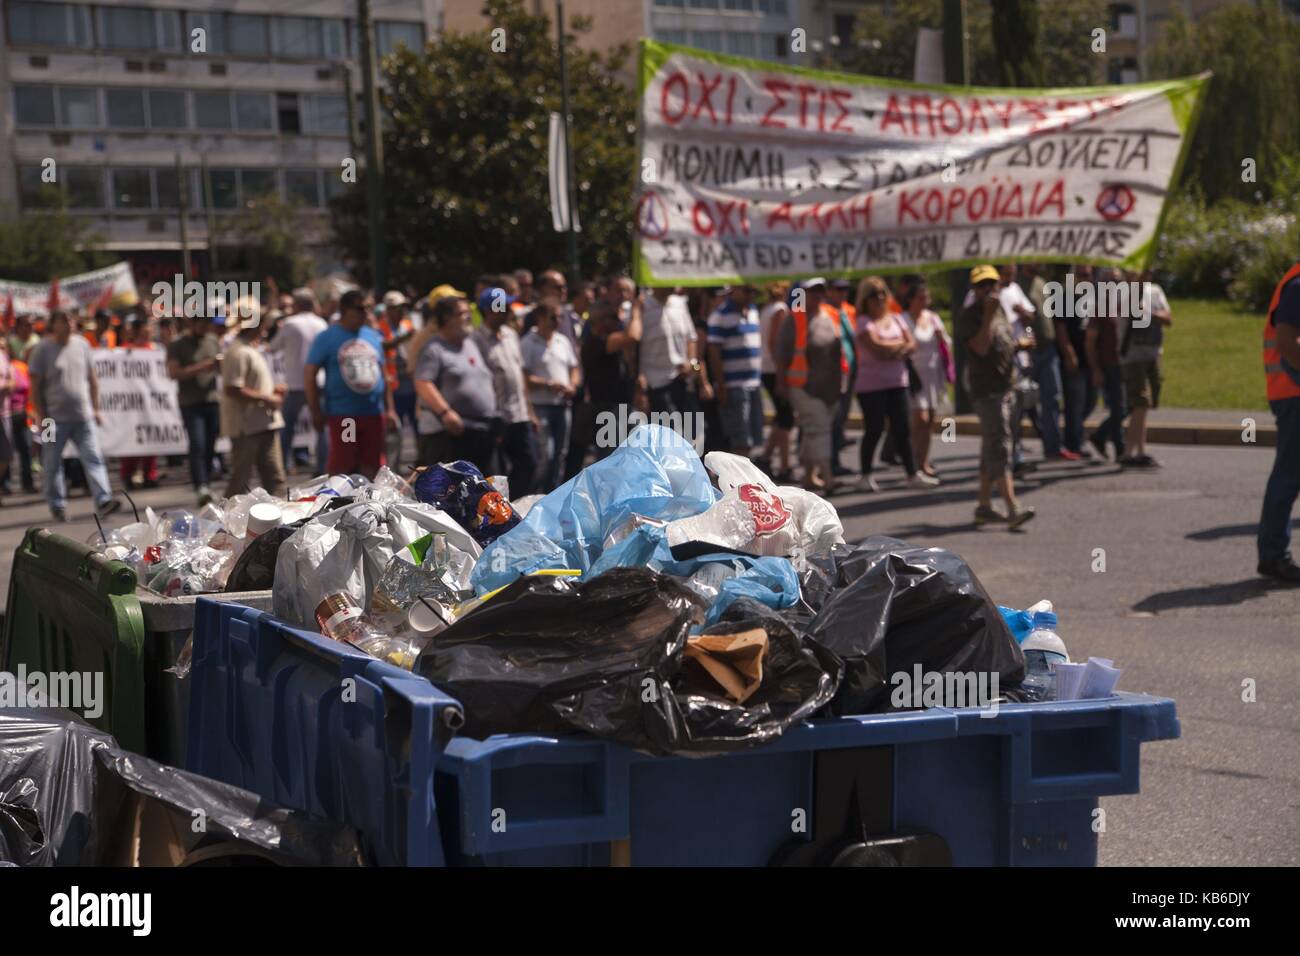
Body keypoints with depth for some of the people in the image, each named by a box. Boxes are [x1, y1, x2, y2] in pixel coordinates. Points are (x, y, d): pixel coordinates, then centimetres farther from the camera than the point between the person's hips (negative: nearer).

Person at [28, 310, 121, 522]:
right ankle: (57, 505, 19)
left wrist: (95, 408, 12)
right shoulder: (42, 351, -3)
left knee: (93, 458, -8)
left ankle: (103, 500, -15)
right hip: (55, 418, -3)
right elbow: (35, 387, -4)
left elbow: (92, 379, 16)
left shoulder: (82, 345, 9)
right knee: (52, 465, 6)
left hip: (83, 416, 3)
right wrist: (42, 417, -9)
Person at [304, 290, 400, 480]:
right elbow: (309, 375, -3)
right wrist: (316, 412, -8)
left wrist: (389, 409, 12)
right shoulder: (326, 338, -2)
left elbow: (383, 374, 18)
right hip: (341, 414, -4)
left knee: (372, 467, 7)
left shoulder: (373, 337, 13)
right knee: (340, 466, -4)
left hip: (374, 414, 5)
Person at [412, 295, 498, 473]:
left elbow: (489, 382, 26)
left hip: (482, 431, 9)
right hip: (446, 431, -9)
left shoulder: (471, 344, 19)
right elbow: (423, 384, -19)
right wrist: (445, 412, -29)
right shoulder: (434, 348, -8)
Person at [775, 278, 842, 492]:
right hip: (804, 387, -6)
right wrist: (782, 381, -7)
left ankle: (810, 476, 22)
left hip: (830, 386, 6)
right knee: (817, 428, -14)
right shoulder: (794, 319, -7)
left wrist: (841, 379, 15)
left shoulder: (830, 316, 10)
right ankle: (825, 476, -19)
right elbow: (781, 353, -5)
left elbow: (840, 348, 17)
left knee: (812, 432, 13)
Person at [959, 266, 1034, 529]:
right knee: (999, 448, -15)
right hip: (987, 390, -9)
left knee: (991, 448, 13)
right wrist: (988, 316, -25)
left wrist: (1019, 344, 7)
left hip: (1006, 386, 9)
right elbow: (981, 347, -21)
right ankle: (1013, 508, -22)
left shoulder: (999, 310, 16)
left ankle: (984, 506, 19)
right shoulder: (969, 316, -10)